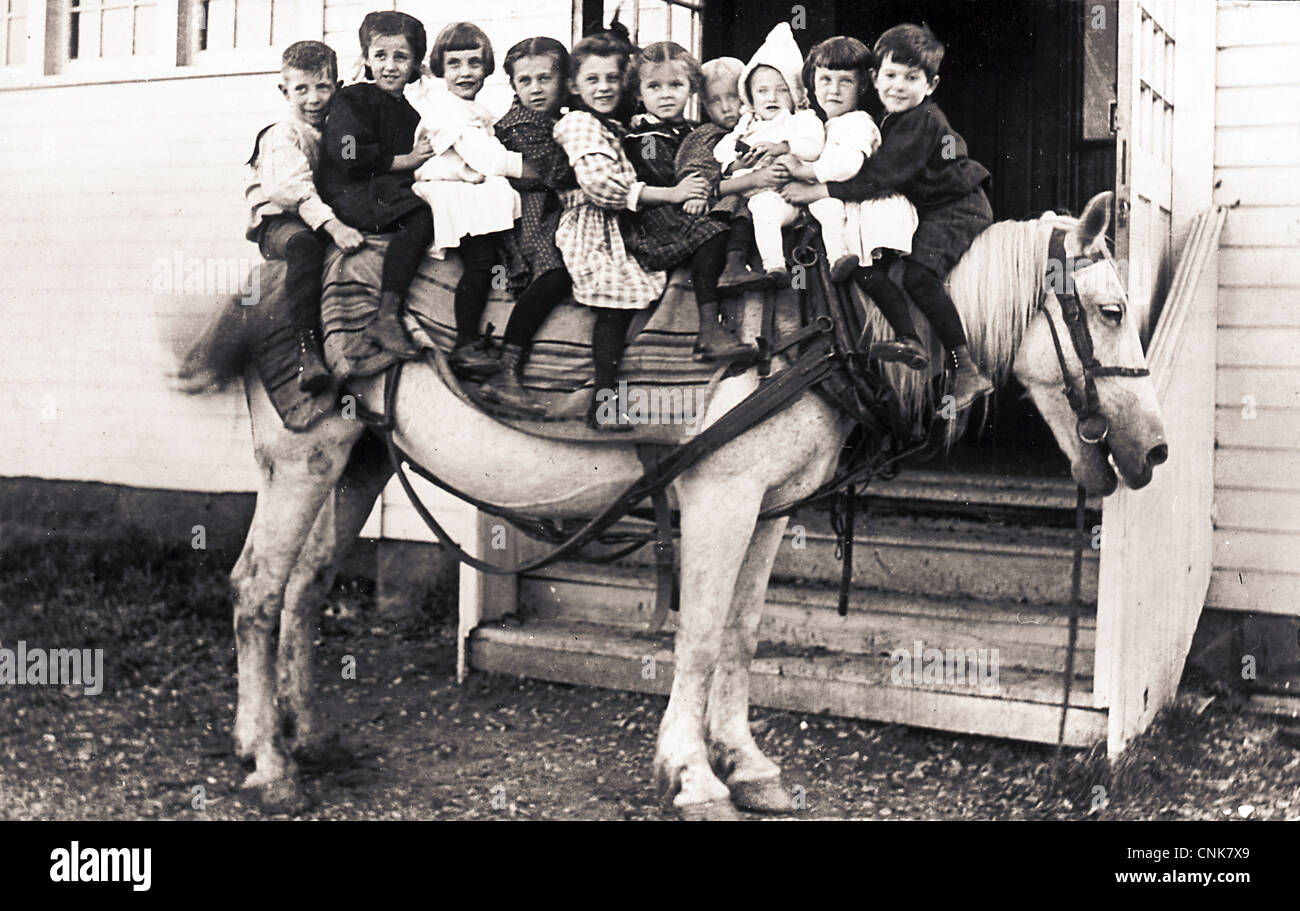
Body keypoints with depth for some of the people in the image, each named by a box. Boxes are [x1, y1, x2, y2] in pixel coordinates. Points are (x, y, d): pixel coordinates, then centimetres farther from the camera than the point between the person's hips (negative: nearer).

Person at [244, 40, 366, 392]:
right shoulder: (282, 136, -5)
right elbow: (294, 188, -22)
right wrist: (334, 226, -36)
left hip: (326, 219, 7)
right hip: (279, 221, -6)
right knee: (303, 244, -41)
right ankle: (307, 349, -44)